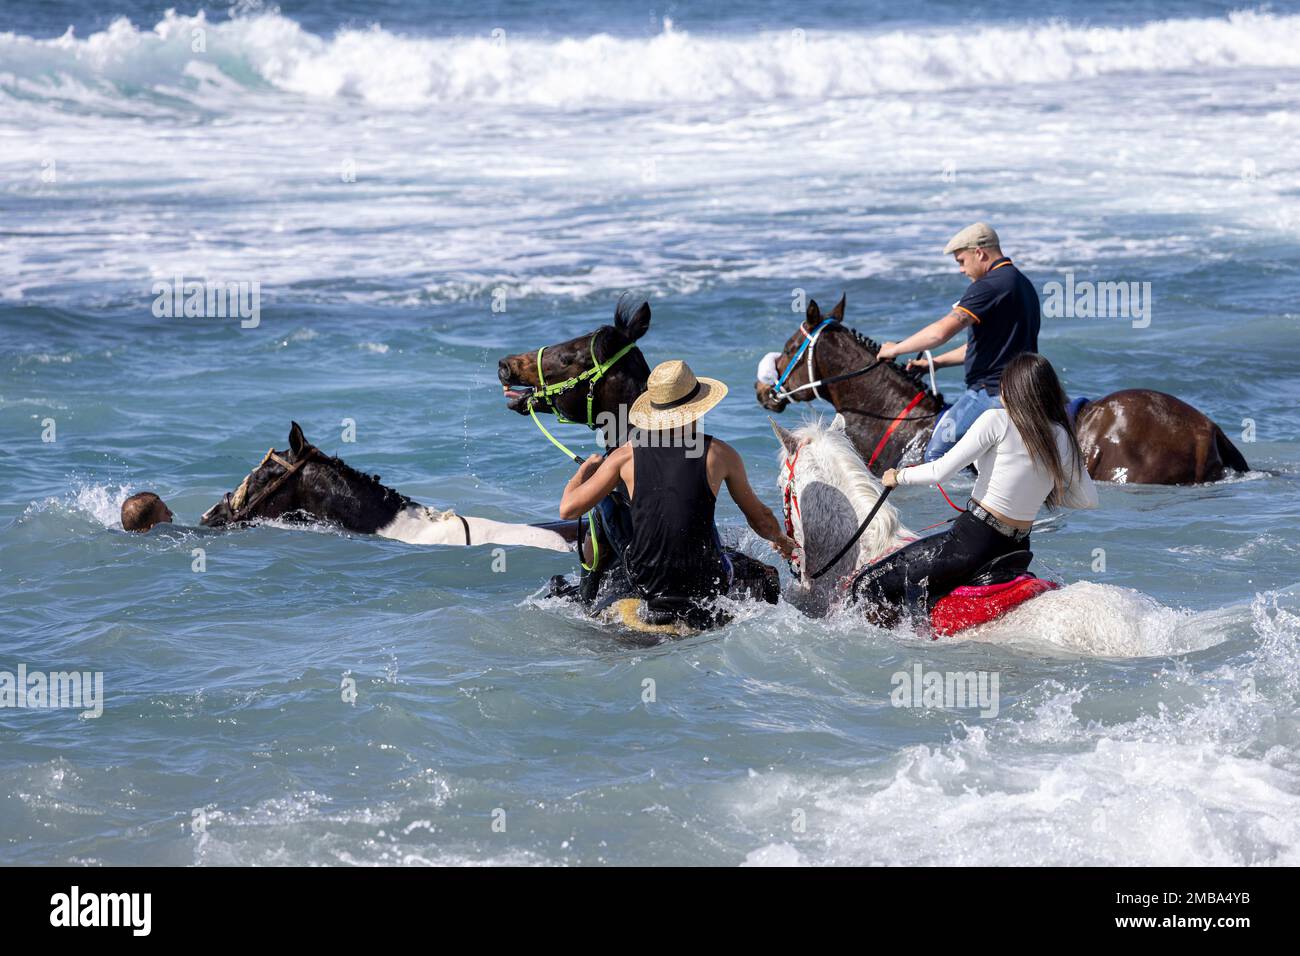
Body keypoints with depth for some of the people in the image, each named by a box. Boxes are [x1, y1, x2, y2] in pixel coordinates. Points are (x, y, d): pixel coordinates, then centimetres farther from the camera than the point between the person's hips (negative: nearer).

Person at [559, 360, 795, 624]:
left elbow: (568, 509, 2)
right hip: (706, 586, -1)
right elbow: (760, 518, 9)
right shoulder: (720, 453, -4)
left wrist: (583, 471, 24)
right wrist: (780, 540, 32)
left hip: (646, 583, 1)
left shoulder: (626, 455, -2)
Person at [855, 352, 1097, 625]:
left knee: (868, 587, -4)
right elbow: (1088, 498, 12)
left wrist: (900, 476, 5)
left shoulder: (997, 420, -11)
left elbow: (941, 471, -13)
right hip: (1017, 548, 7)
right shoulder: (1064, 439, 3)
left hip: (973, 540, -7)